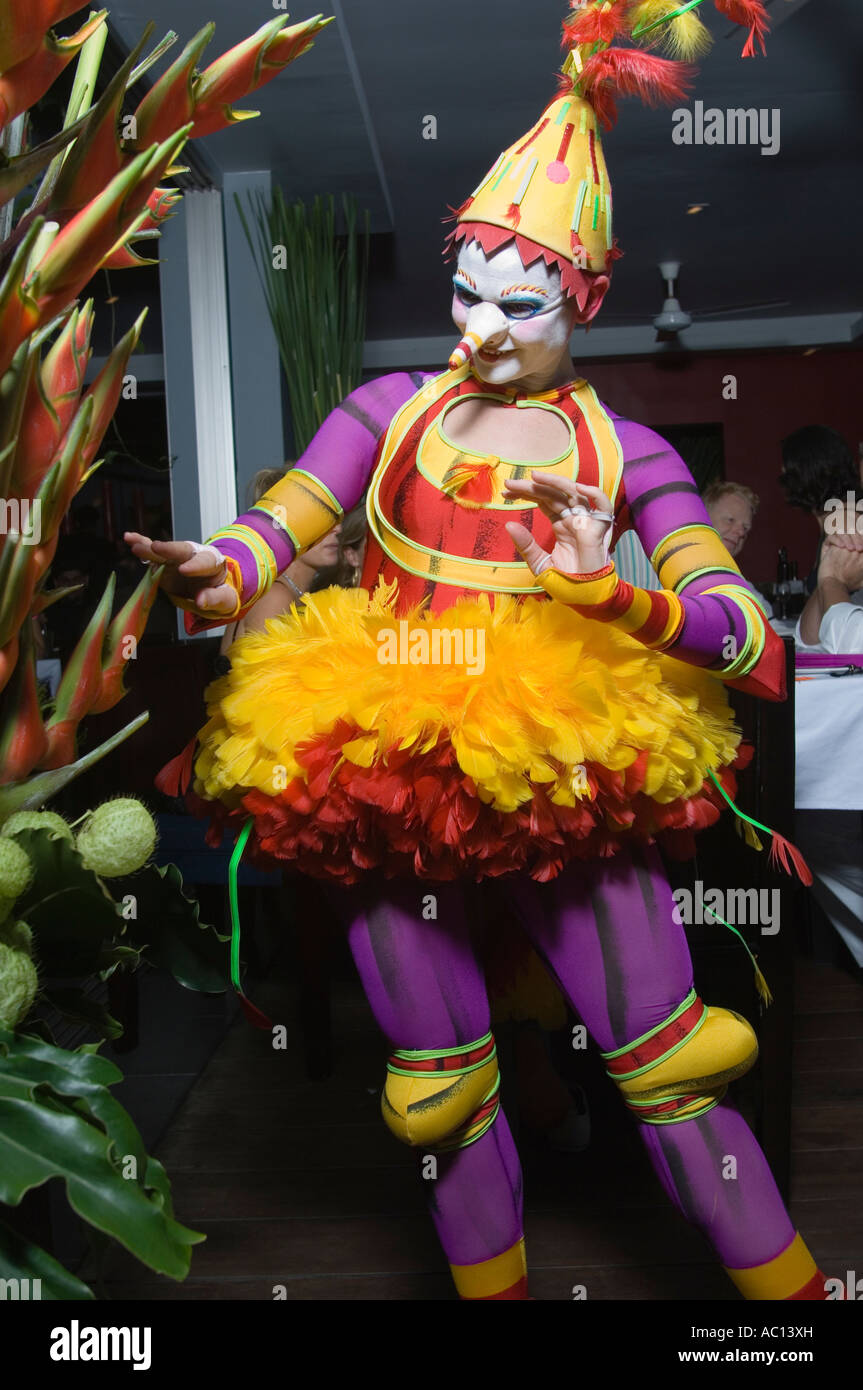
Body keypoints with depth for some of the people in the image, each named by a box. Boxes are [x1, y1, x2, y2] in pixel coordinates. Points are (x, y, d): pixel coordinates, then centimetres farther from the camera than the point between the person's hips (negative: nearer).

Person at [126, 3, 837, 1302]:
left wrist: (611, 588, -26)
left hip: (564, 771, -1)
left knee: (673, 1077, 3)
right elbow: (282, 523, -4)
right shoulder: (394, 406, 9)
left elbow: (746, 632, -7)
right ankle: (489, 1281, 36)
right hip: (385, 769, 2)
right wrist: (217, 572, -26)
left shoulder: (624, 452, 4)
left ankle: (789, 1285, 26)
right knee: (445, 1095, 12)